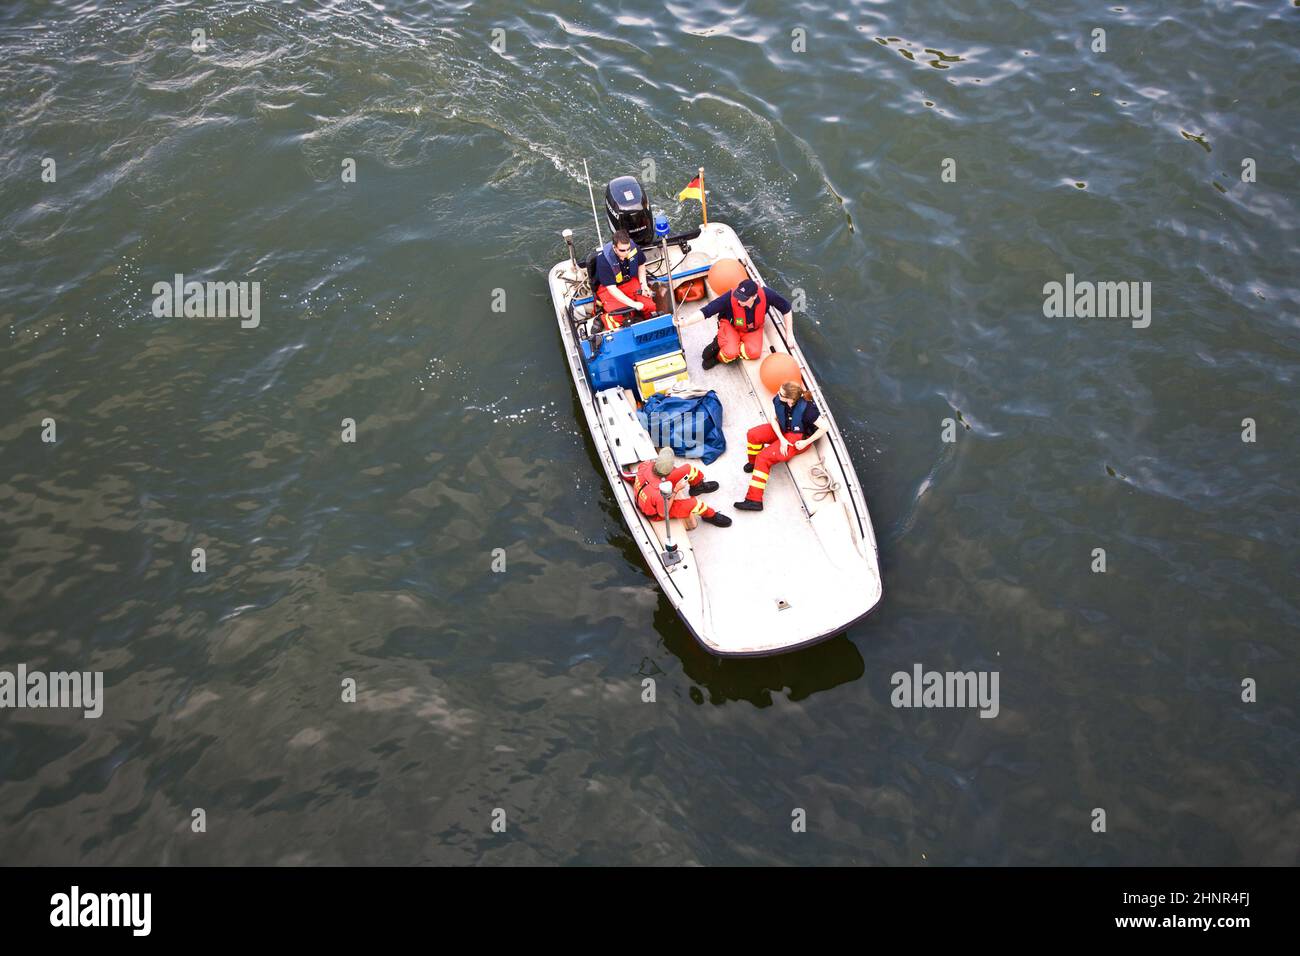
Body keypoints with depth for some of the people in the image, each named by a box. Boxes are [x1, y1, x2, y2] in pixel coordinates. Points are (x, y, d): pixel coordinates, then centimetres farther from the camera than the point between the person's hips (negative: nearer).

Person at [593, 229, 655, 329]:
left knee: (649, 305, -16)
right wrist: (633, 304, -33)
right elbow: (611, 288, -28)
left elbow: (641, 265, 8)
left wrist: (643, 284, -5)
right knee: (618, 316, -26)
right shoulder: (603, 260, -30)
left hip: (630, 281, 4)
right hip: (608, 287, -4)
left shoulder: (633, 247, -17)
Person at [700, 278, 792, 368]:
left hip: (753, 329, 3)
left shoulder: (765, 295, -31)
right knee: (731, 352, -30)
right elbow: (706, 311, -37)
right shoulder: (730, 297, -35)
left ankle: (717, 357, -5)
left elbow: (786, 307, -16)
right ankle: (718, 344, 7)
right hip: (730, 326, -2)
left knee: (754, 352, -26)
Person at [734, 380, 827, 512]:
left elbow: (823, 428, -21)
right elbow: (773, 419, -4)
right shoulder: (777, 399, -17)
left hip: (798, 438, -6)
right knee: (753, 434, -16)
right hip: (782, 430, 6)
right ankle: (754, 463, 15)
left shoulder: (807, 409, -32)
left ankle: (754, 499, -18)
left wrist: (806, 442, -19)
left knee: (764, 457, -19)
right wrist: (782, 439, -16)